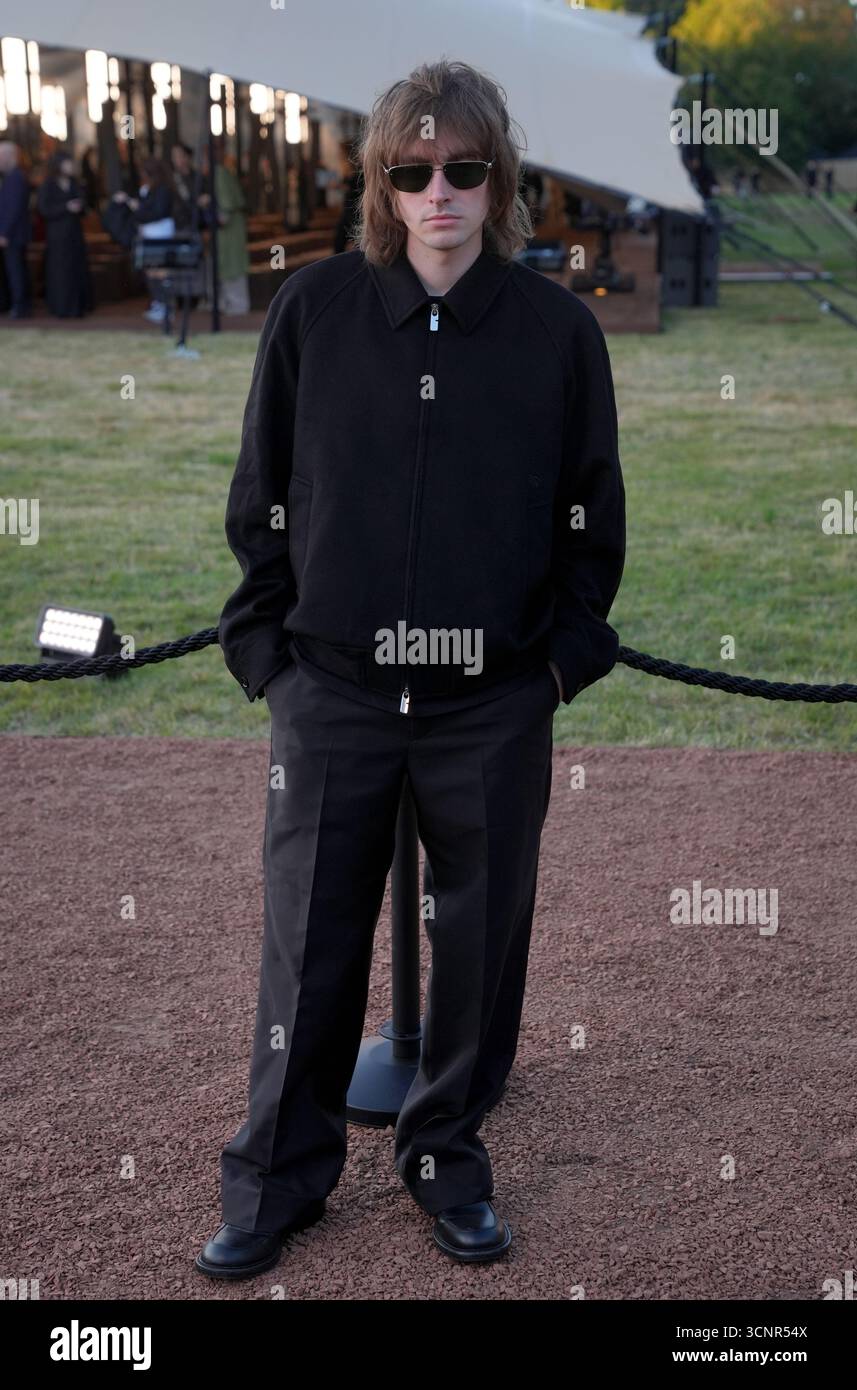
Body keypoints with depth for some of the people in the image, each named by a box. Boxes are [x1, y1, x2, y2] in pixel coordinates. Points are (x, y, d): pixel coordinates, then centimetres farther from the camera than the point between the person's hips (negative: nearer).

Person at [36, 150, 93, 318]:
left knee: (78, 270, 2)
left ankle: (77, 307, 10)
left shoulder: (75, 185, 11)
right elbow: (44, 209, -10)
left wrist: (79, 207, -13)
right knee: (60, 272, -6)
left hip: (75, 234, 5)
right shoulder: (48, 186, -3)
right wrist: (66, 208, -19)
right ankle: (62, 308, -1)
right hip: (57, 236, -5)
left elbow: (82, 207, 11)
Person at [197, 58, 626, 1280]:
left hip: (497, 707, 1)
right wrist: (268, 641, 0)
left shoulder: (558, 330, 0)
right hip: (332, 696, 0)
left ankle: (449, 1157, 32)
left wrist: (566, 651, 0)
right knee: (309, 948, 6)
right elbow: (261, 497, 5)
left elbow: (592, 513, 7)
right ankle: (279, 1179, 25)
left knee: (482, 941, 11)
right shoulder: (314, 309, 0)